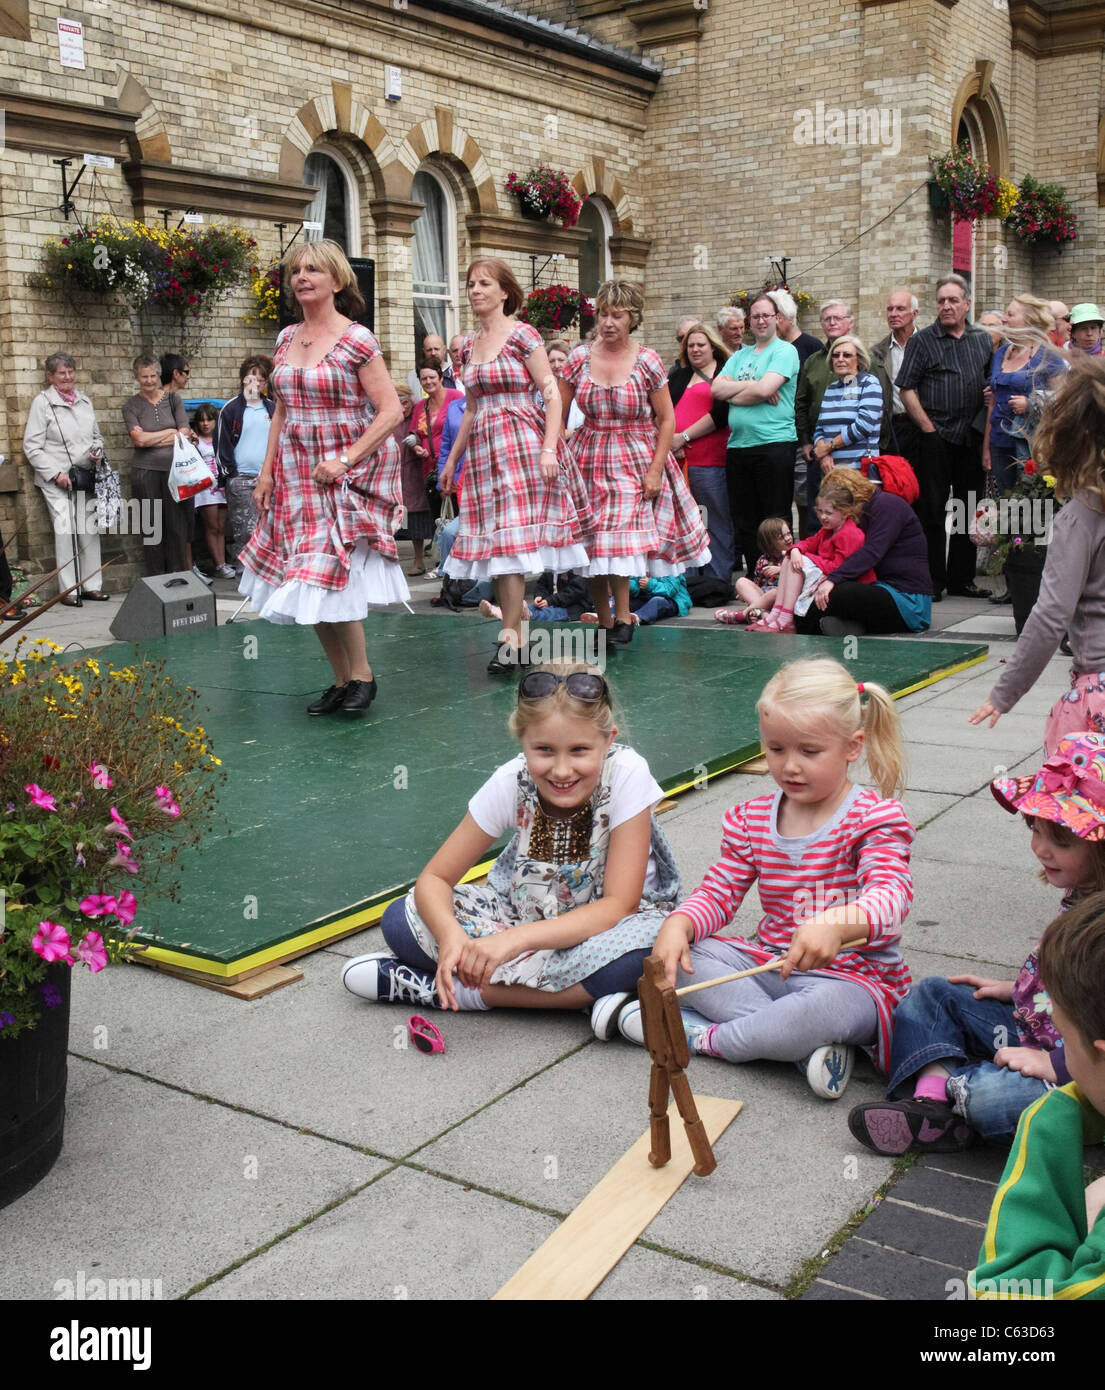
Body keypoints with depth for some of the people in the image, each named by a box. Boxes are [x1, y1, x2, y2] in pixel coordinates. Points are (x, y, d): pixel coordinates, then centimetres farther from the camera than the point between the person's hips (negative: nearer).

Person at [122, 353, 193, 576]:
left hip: (174, 469, 1)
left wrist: (150, 439, -7)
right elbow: (139, 439, -8)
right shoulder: (131, 406, 5)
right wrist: (170, 432, -3)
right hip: (146, 472, -1)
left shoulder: (173, 399, 9)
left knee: (177, 524, 0)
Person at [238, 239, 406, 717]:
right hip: (297, 475, 6)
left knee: (329, 579, -12)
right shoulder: (286, 339, 10)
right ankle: (341, 679, 18)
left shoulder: (356, 341, -8)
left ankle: (362, 674, 7)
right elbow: (282, 412, 16)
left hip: (346, 474, -6)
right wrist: (266, 471, 10)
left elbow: (391, 411, -11)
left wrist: (345, 459, -17)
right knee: (307, 587, 6)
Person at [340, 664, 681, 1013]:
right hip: (526, 909, 2)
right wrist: (451, 935, -38)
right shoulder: (510, 783, -20)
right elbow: (434, 878, -15)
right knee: (401, 920, -19)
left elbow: (618, 905, -29)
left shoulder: (626, 775, -27)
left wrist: (516, 939, -41)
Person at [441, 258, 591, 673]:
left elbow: (552, 395, -7)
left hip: (523, 445, -6)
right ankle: (513, 631, 12)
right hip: (483, 449, 6)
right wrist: (452, 459, 21)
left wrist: (549, 448, -18)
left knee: (512, 539, -11)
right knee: (495, 541, 4)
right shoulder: (469, 344, 15)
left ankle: (510, 635, -10)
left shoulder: (522, 335, -3)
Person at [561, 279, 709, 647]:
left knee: (619, 543, -14)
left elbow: (667, 419, -2)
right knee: (592, 546, 3)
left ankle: (621, 618, -2)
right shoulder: (579, 358, 0)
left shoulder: (647, 361, -5)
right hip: (590, 459, 3)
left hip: (636, 461, -3)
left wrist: (655, 470, -8)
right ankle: (605, 623, 15)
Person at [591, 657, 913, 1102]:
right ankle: (807, 1043, -25)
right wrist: (679, 924, -19)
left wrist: (837, 924, -49)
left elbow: (889, 896, -26)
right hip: (771, 966, 6)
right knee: (685, 952, -17)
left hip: (855, 977, -5)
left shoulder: (875, 818, -10)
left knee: (830, 1005, -40)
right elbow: (719, 891, 6)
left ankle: (701, 1037, -16)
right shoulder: (752, 820, 6)